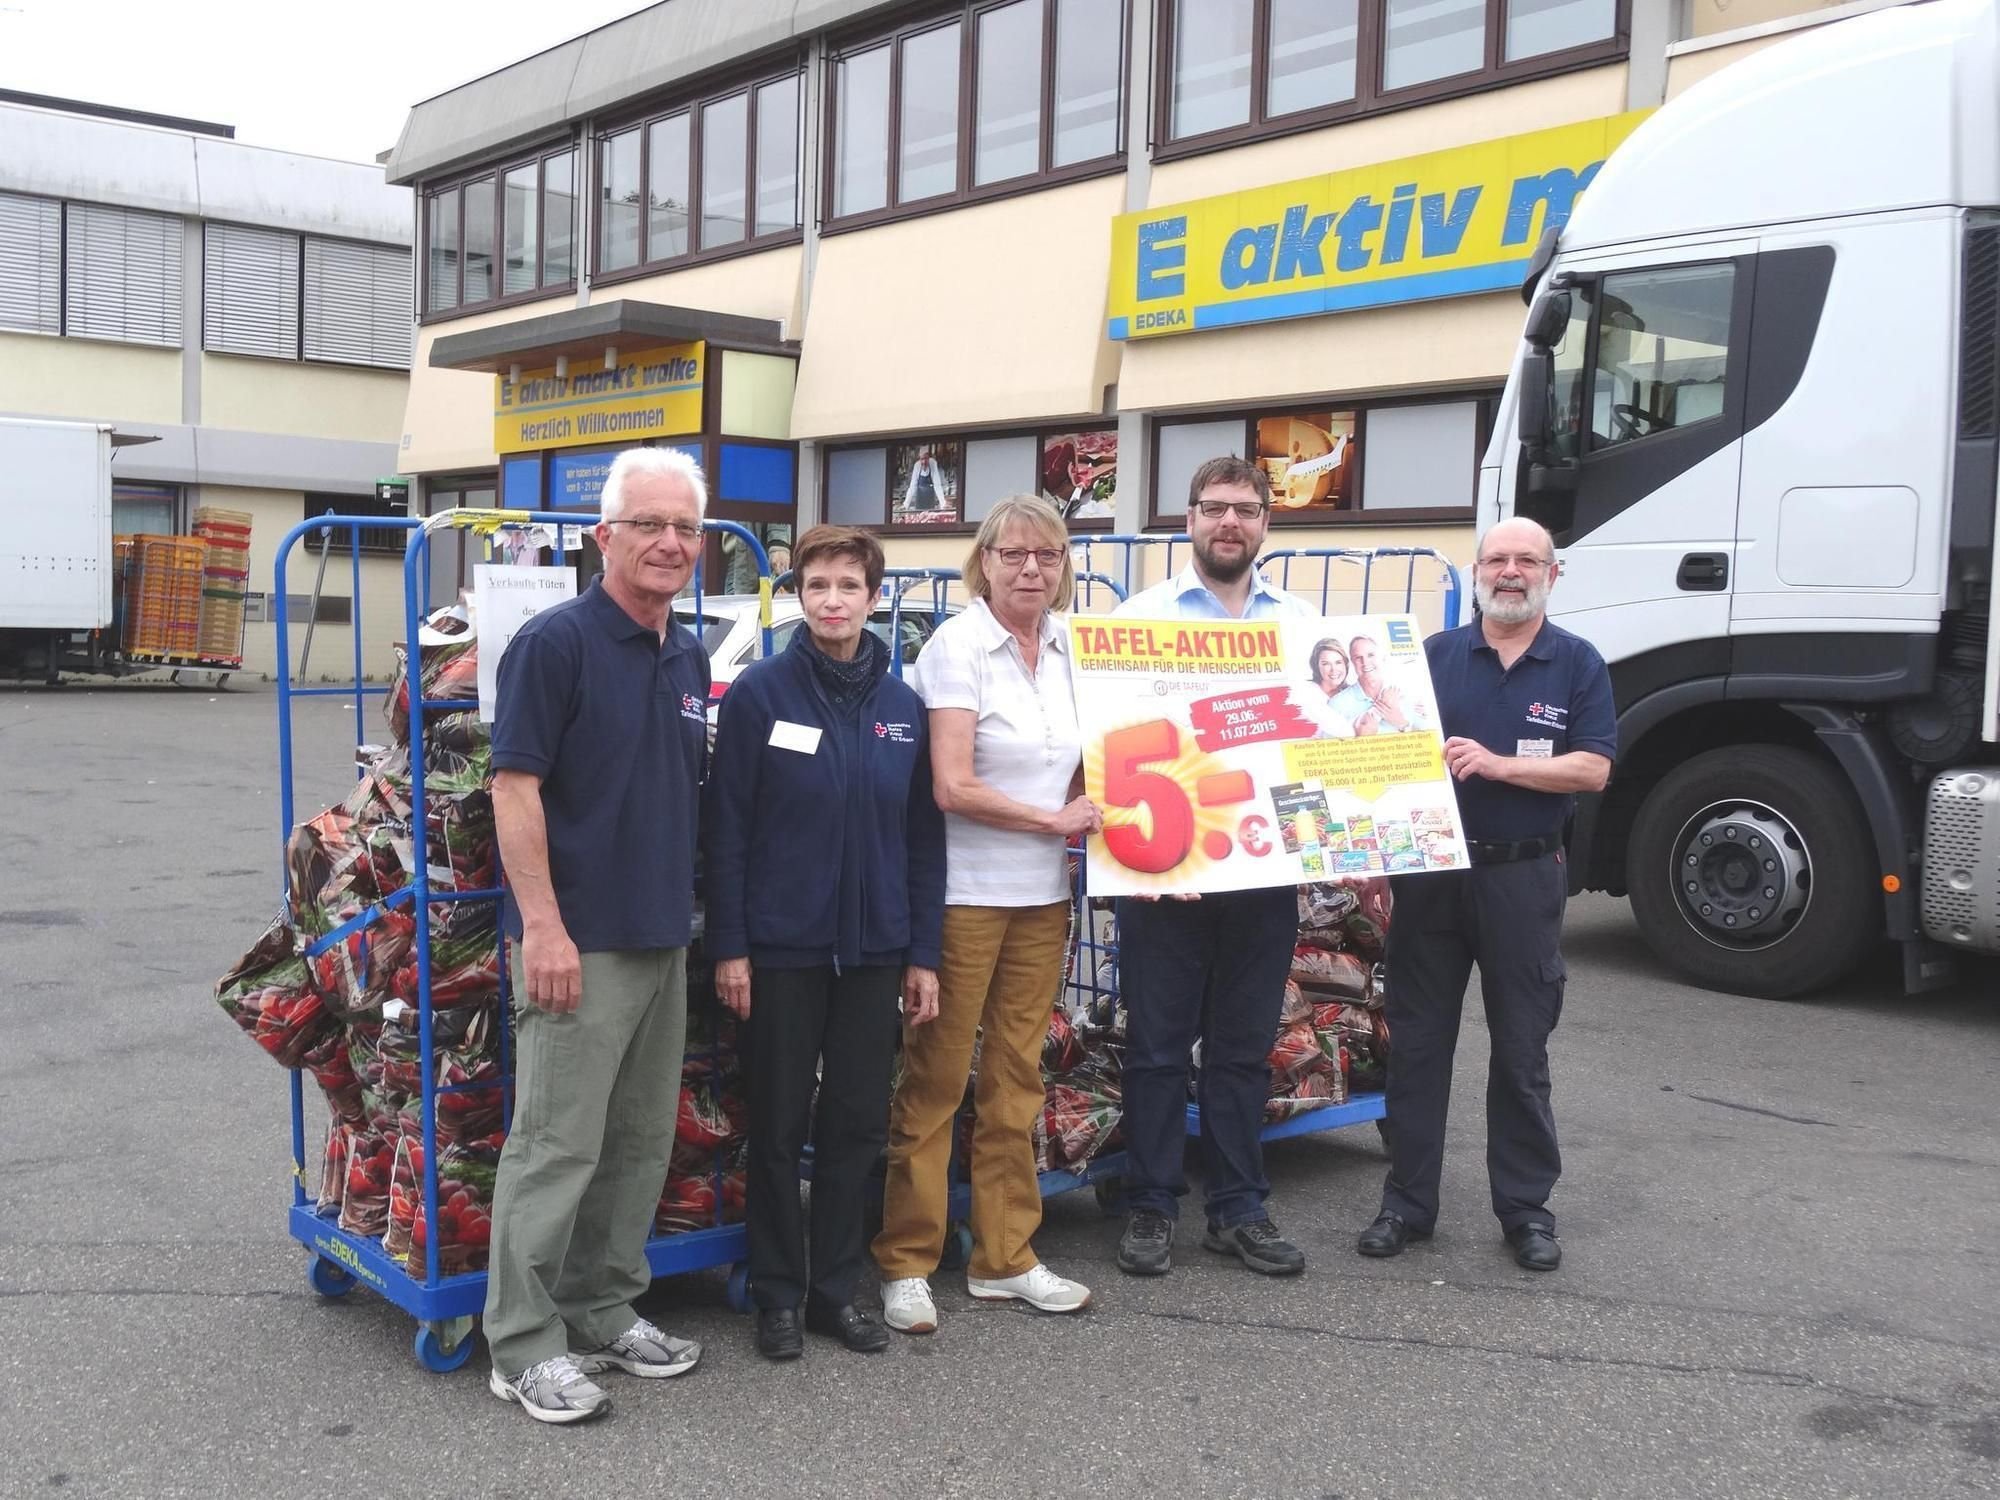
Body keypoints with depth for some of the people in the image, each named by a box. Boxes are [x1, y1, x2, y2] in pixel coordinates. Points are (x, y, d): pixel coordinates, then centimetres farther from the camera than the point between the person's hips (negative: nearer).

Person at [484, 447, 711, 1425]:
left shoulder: (690, 659, 12)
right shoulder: (556, 642, -11)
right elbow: (515, 786, -15)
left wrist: (696, 910, 15)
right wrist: (542, 924, -19)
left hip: (665, 939, 8)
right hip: (579, 939, -8)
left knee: (641, 1141, 14)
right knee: (556, 1143, -2)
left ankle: (604, 1311, 28)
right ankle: (524, 1345, 10)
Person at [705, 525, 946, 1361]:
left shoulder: (903, 706, 4)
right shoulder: (759, 693, -6)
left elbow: (924, 838, 7)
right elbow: (726, 828, -6)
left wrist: (923, 954, 4)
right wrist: (728, 946, -10)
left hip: (873, 948, 4)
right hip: (782, 946, -3)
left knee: (859, 1122, 10)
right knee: (779, 1124, 8)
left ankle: (836, 1286, 25)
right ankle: (777, 1292, 22)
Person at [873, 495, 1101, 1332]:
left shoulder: (1071, 647, 8)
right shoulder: (958, 647, -10)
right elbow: (953, 787, -17)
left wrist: (1087, 813, -1)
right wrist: (1054, 820, -9)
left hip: (1043, 895, 6)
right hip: (964, 893, -6)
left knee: (1016, 1078, 13)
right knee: (935, 1081, 1)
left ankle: (1004, 1257, 24)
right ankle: (906, 1265, 13)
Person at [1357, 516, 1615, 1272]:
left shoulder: (1578, 664, 2)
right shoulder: (1434, 654, 5)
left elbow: (1593, 769, -7)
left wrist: (1498, 765, -19)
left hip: (1522, 878, -1)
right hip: (1430, 871, 2)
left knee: (1521, 1051, 8)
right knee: (1416, 1042, 7)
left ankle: (1527, 1209, 20)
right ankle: (1407, 1201, 18)